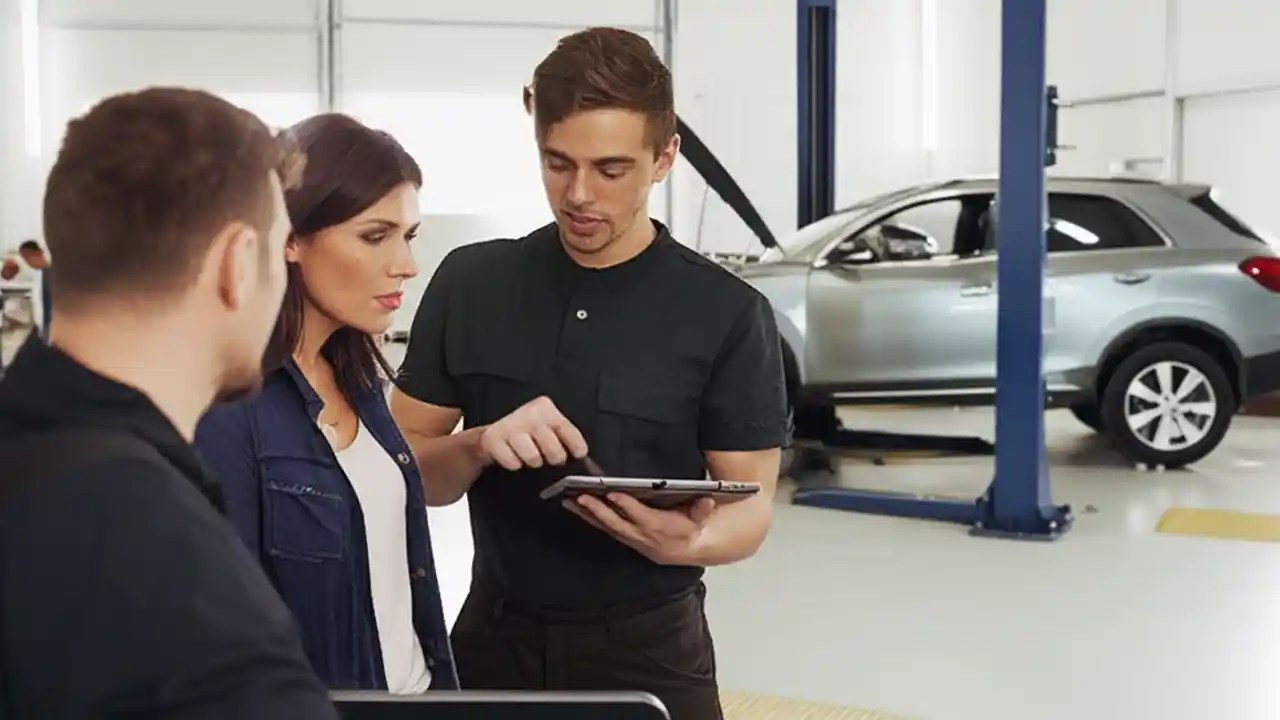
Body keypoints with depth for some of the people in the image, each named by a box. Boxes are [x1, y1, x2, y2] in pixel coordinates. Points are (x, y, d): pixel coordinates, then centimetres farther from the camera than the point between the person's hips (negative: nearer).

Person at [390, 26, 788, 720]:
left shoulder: (726, 313, -9)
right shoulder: (468, 282, -2)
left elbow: (750, 501, -7)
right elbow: (403, 465, 1)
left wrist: (691, 541, -28)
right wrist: (479, 447, -20)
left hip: (647, 647, -2)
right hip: (492, 636, 3)